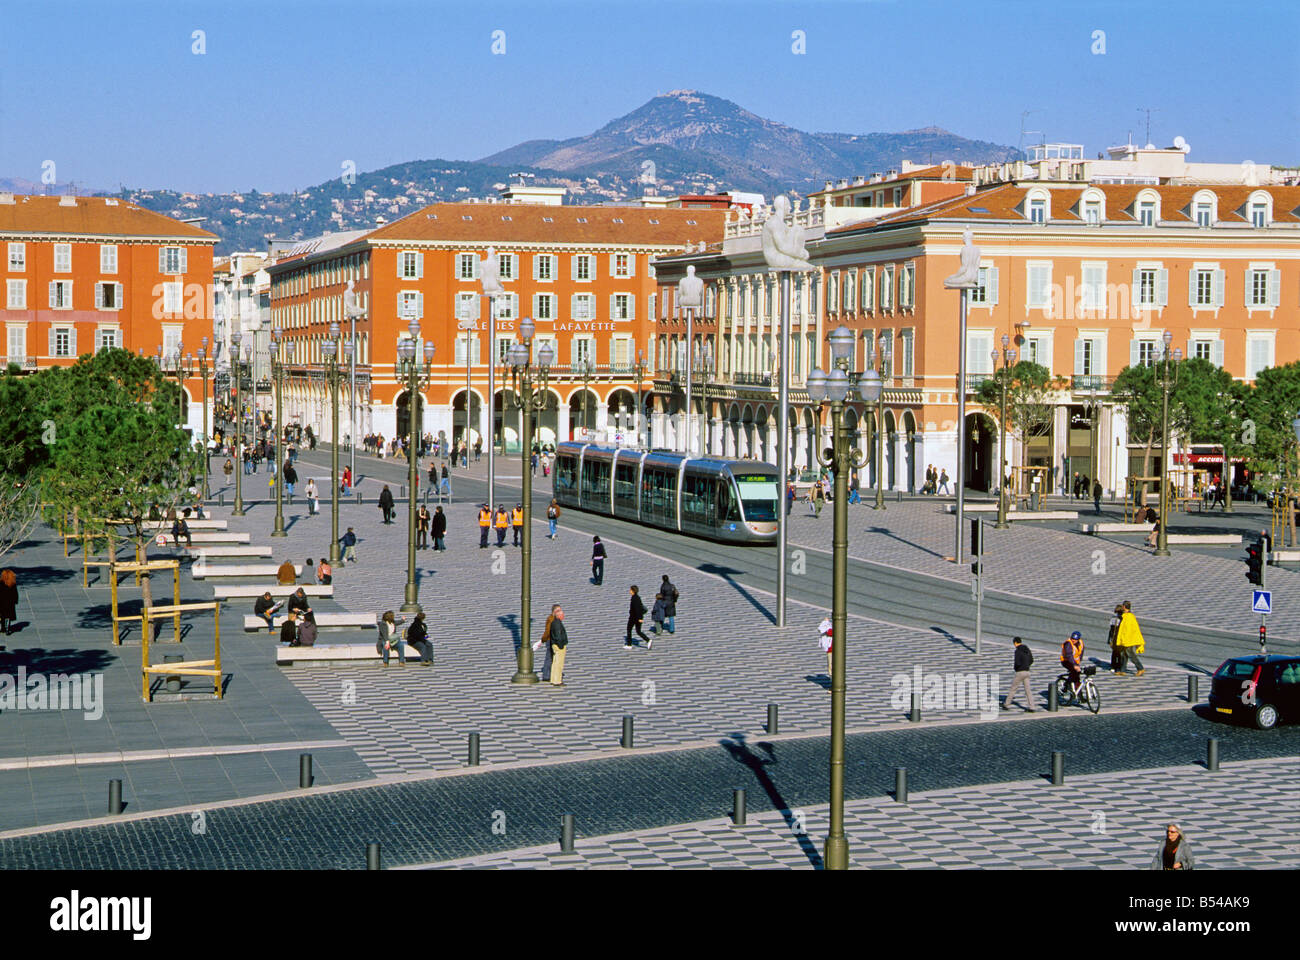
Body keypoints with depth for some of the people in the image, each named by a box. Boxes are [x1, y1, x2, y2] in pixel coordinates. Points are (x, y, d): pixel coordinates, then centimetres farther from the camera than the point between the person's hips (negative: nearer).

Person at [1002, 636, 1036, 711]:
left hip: (1020, 672, -7)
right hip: (1027, 672, 7)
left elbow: (1017, 663, -23)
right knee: (1028, 690, 7)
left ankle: (1006, 705, 17)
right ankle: (1031, 707, 2)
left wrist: (1015, 668, -3)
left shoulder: (1018, 651, -16)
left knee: (1013, 689, 6)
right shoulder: (1027, 649, 8)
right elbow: (1031, 660, 16)